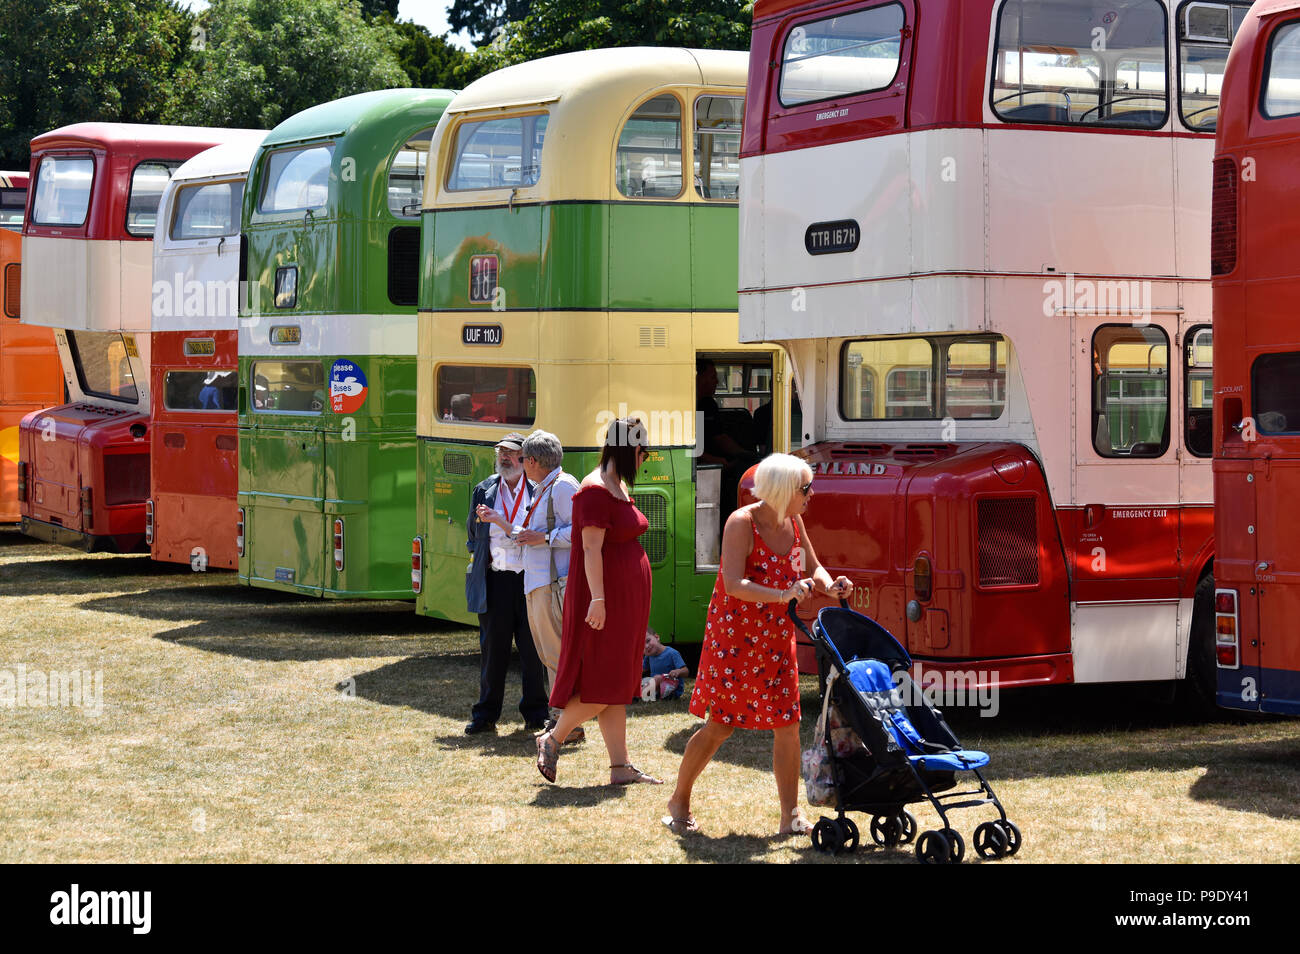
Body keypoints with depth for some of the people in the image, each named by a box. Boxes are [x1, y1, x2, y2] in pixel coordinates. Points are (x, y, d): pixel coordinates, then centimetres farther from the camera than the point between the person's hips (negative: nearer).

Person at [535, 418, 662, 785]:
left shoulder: (620, 488, 15)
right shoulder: (595, 490, -15)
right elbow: (591, 547, -21)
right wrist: (598, 599, -26)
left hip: (625, 599, 10)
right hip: (603, 598, -10)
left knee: (617, 686, 9)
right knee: (602, 686, -7)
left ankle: (621, 767, 9)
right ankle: (552, 740, 9)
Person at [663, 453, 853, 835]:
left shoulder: (792, 521, 2)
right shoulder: (741, 524, -18)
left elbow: (812, 567, 13)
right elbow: (734, 584, -29)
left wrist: (829, 585, -10)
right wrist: (782, 595, -42)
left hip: (776, 639, 6)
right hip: (734, 636, -6)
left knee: (787, 725, -1)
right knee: (720, 726, 0)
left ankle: (791, 816, 4)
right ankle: (679, 801, 19)